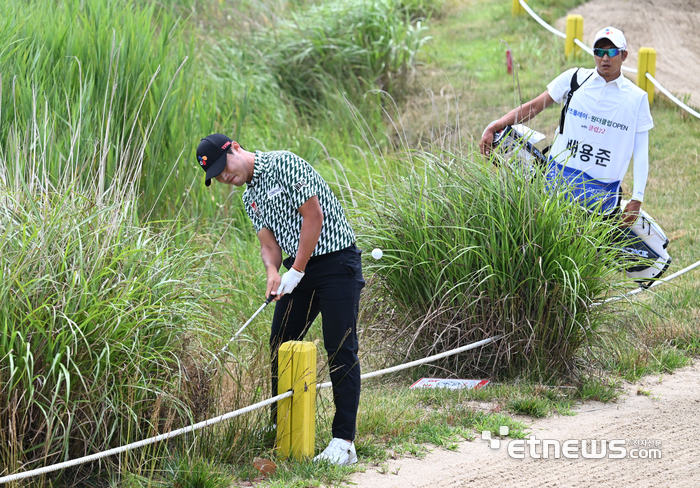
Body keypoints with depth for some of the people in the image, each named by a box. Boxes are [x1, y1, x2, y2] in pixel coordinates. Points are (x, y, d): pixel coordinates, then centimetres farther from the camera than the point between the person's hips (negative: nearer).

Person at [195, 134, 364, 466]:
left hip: (336, 261, -9)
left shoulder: (284, 164, -12)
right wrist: (273, 271, -14)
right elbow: (269, 242, 9)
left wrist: (296, 270, -14)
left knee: (341, 350, -11)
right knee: (279, 346, 5)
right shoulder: (250, 198, 15)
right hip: (299, 268, 9)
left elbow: (314, 216, -16)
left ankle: (344, 442, -13)